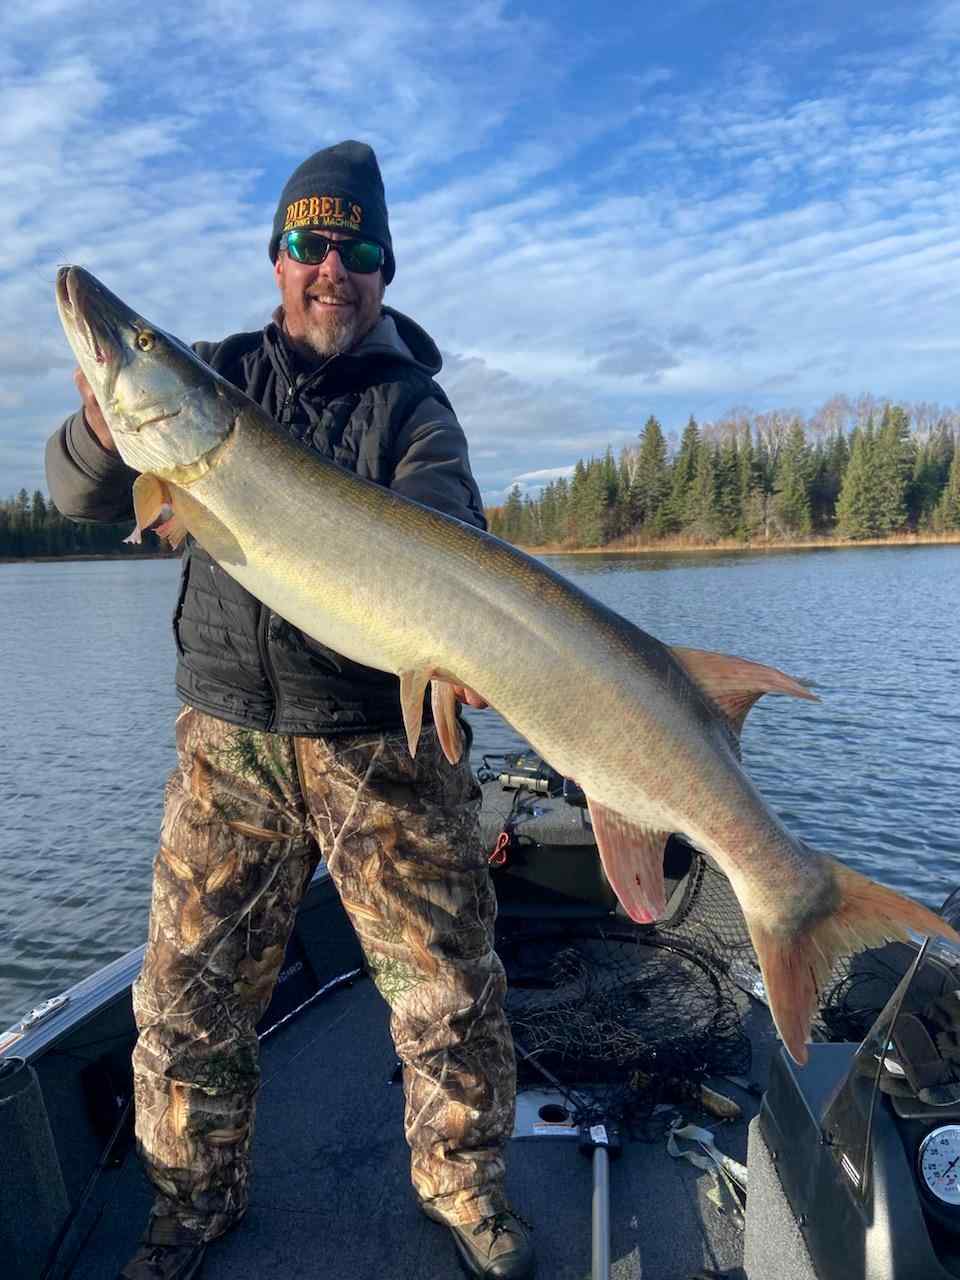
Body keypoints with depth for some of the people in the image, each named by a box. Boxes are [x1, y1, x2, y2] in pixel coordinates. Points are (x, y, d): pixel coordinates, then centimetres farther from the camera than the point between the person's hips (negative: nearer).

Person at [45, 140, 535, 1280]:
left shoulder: (414, 406, 3)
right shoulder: (216, 375, 9)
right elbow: (79, 495, 3)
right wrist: (106, 429, -21)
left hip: (385, 742, -1)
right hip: (229, 736, 2)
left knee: (450, 994, 4)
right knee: (187, 991, 9)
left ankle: (462, 1187, 32)